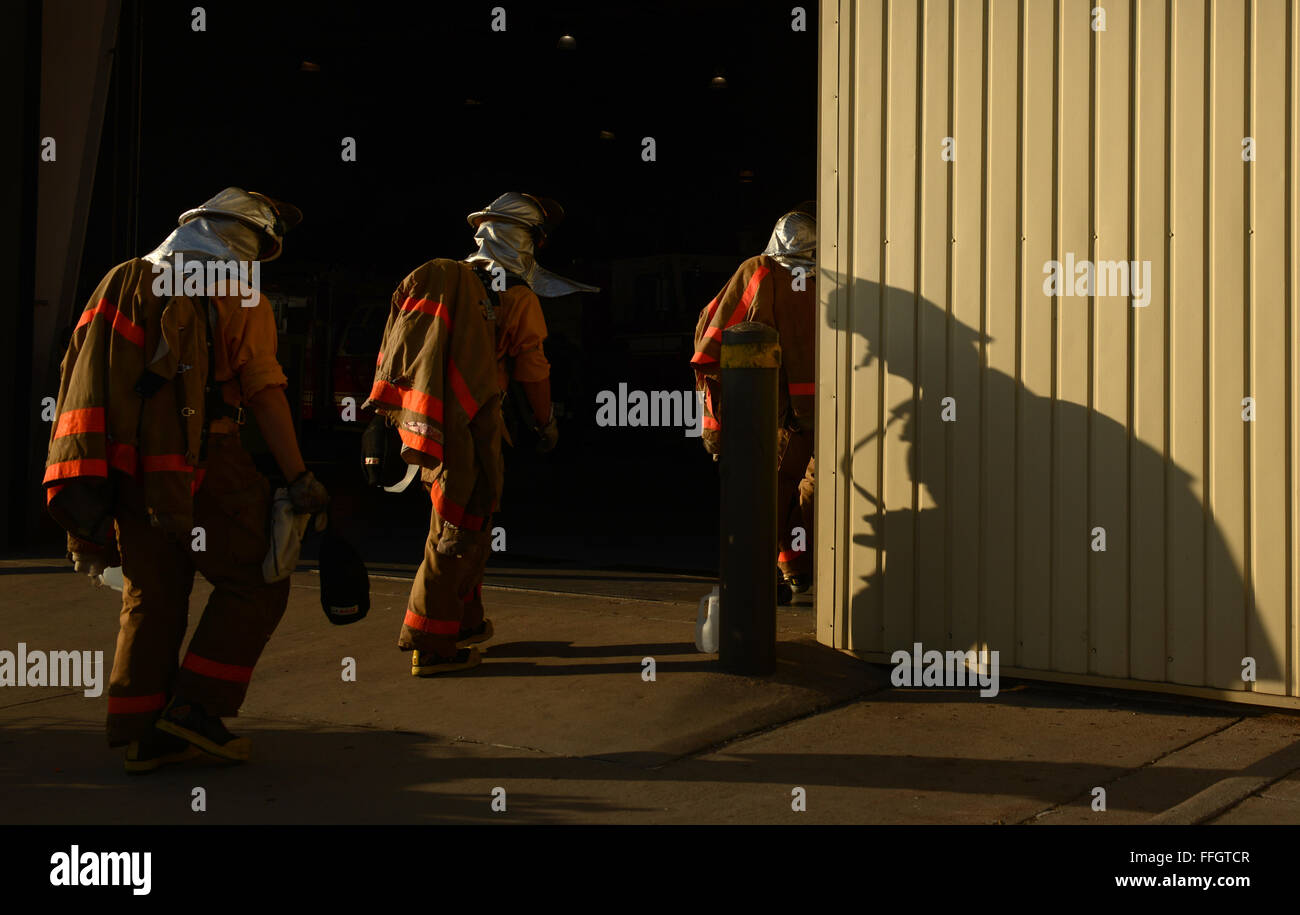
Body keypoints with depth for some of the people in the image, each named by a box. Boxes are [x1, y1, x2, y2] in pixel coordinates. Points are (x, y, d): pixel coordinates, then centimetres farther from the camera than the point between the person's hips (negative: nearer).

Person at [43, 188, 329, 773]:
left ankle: (141, 733, 13)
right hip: (200, 464, -6)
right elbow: (265, 394, -8)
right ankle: (196, 707, -3)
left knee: (151, 596, 13)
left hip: (127, 469, 6)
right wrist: (299, 478, -8)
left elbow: (85, 377, 17)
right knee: (255, 582, 4)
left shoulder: (124, 283, 17)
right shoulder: (238, 297, -1)